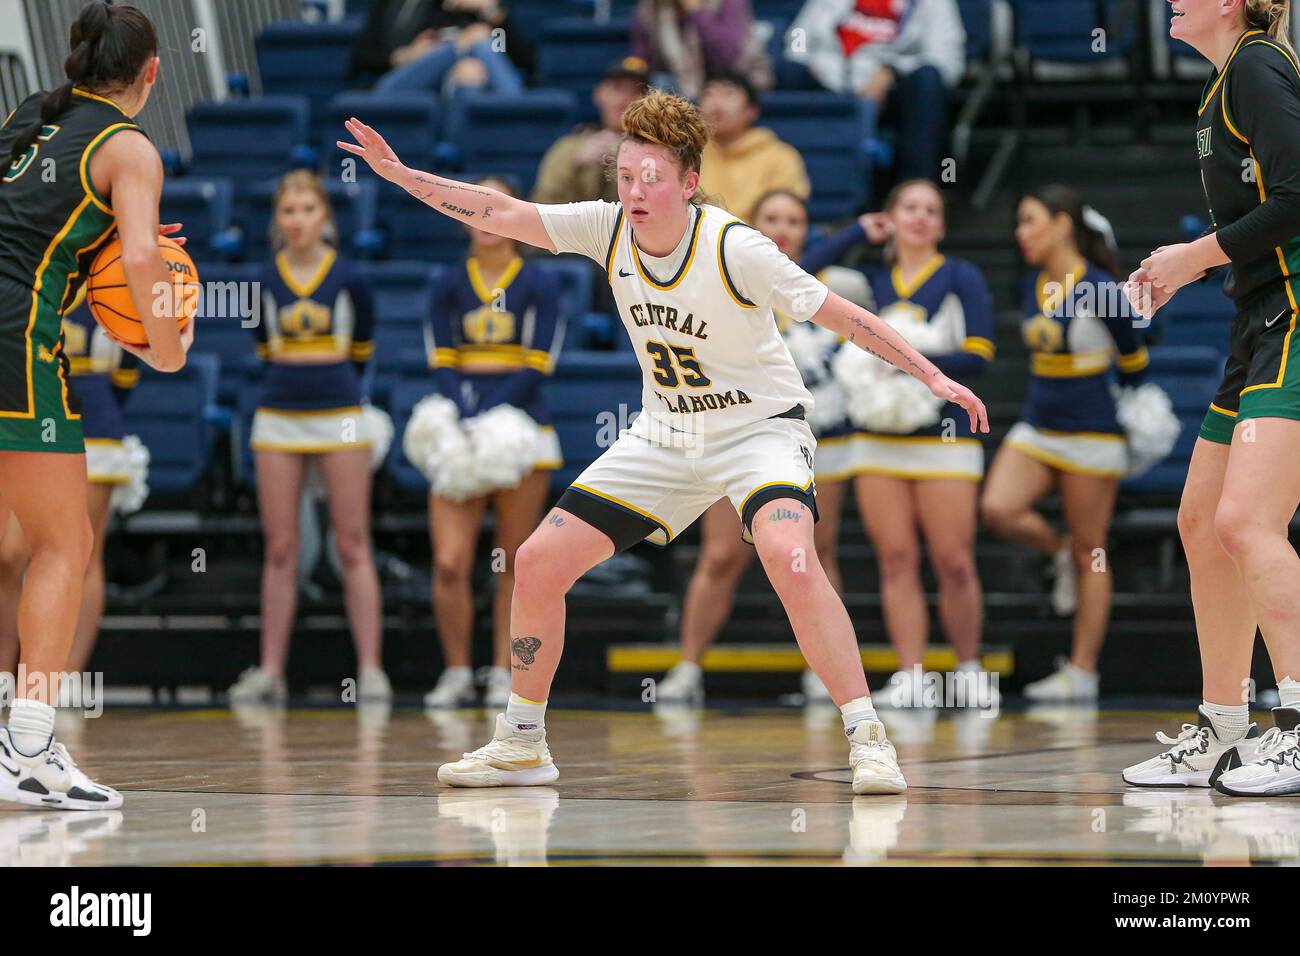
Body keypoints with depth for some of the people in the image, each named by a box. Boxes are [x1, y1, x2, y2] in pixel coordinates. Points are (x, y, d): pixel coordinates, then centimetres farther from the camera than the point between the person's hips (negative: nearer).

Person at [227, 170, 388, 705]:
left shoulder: (348, 279, -1)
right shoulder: (265, 282, 3)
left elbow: (360, 353, 10)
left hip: (340, 417, -2)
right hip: (278, 417, 2)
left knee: (353, 546, -3)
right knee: (280, 550, 4)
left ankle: (370, 669, -2)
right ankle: (270, 671, 6)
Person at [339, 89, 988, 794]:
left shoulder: (733, 248, -24)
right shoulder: (609, 228, -10)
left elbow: (836, 314, -18)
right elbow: (502, 214, -5)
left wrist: (931, 375, -19)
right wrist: (400, 173, -14)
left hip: (760, 427, -6)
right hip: (665, 437, 6)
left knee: (788, 557, -34)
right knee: (537, 563, -1)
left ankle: (868, 740, -26)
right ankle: (521, 746, 17)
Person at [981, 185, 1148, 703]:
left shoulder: (1099, 291, -14)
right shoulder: (1034, 288, 7)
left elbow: (1131, 362, -2)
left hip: (1091, 434, -6)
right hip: (1036, 427, 6)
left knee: (1089, 554, 0)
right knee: (997, 509, -18)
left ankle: (1082, 672, 6)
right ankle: (1059, 550, 12)